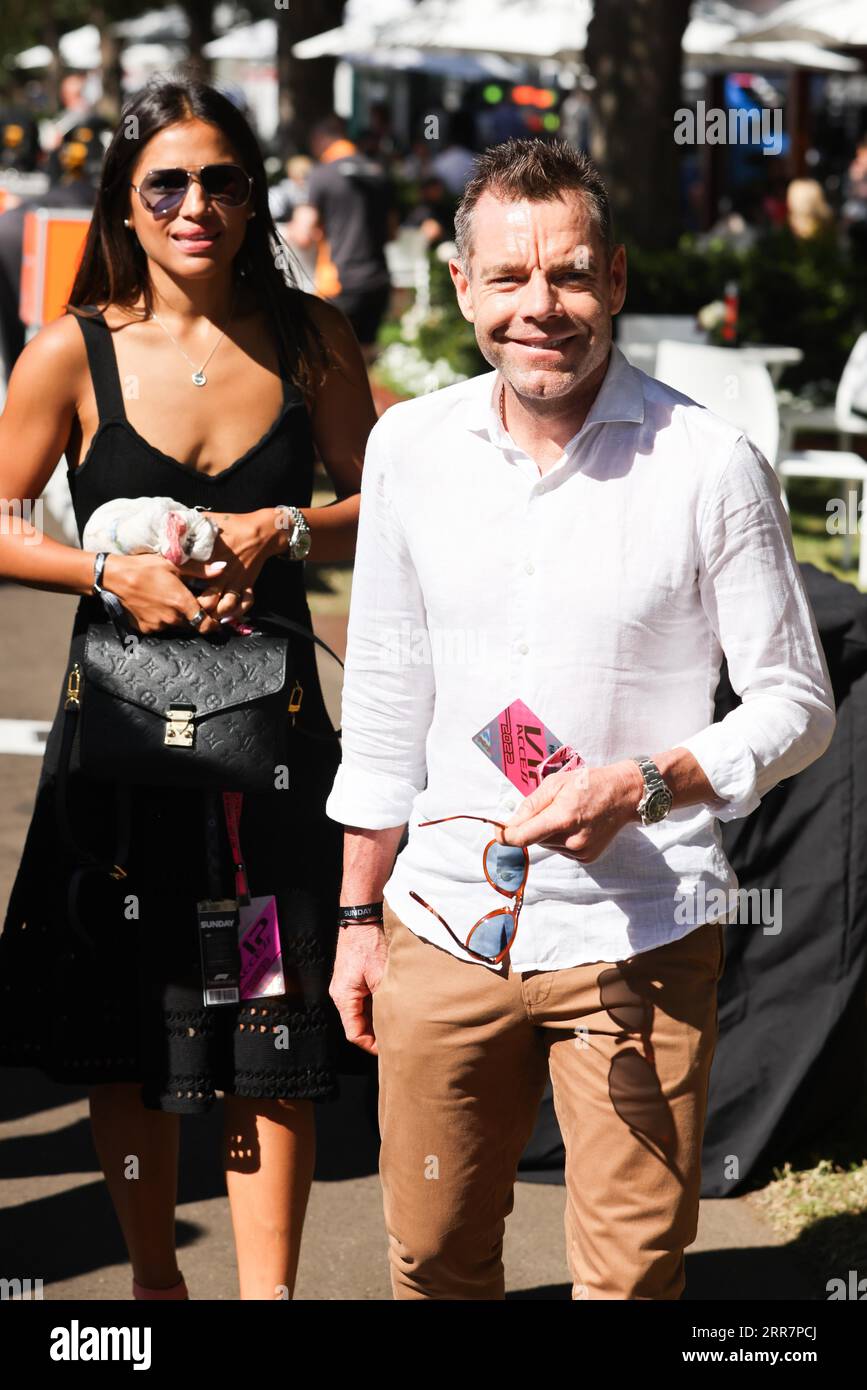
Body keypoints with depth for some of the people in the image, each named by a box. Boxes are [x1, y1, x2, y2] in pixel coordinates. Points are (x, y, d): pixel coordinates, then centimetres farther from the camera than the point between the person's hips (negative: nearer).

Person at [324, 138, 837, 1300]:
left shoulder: (709, 466, -10)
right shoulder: (410, 447, 3)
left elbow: (798, 706, -3)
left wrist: (639, 788, -20)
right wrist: (360, 914, 14)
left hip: (638, 941, -3)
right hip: (445, 929, 4)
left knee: (630, 1275, 3)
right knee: (432, 1259, 14)